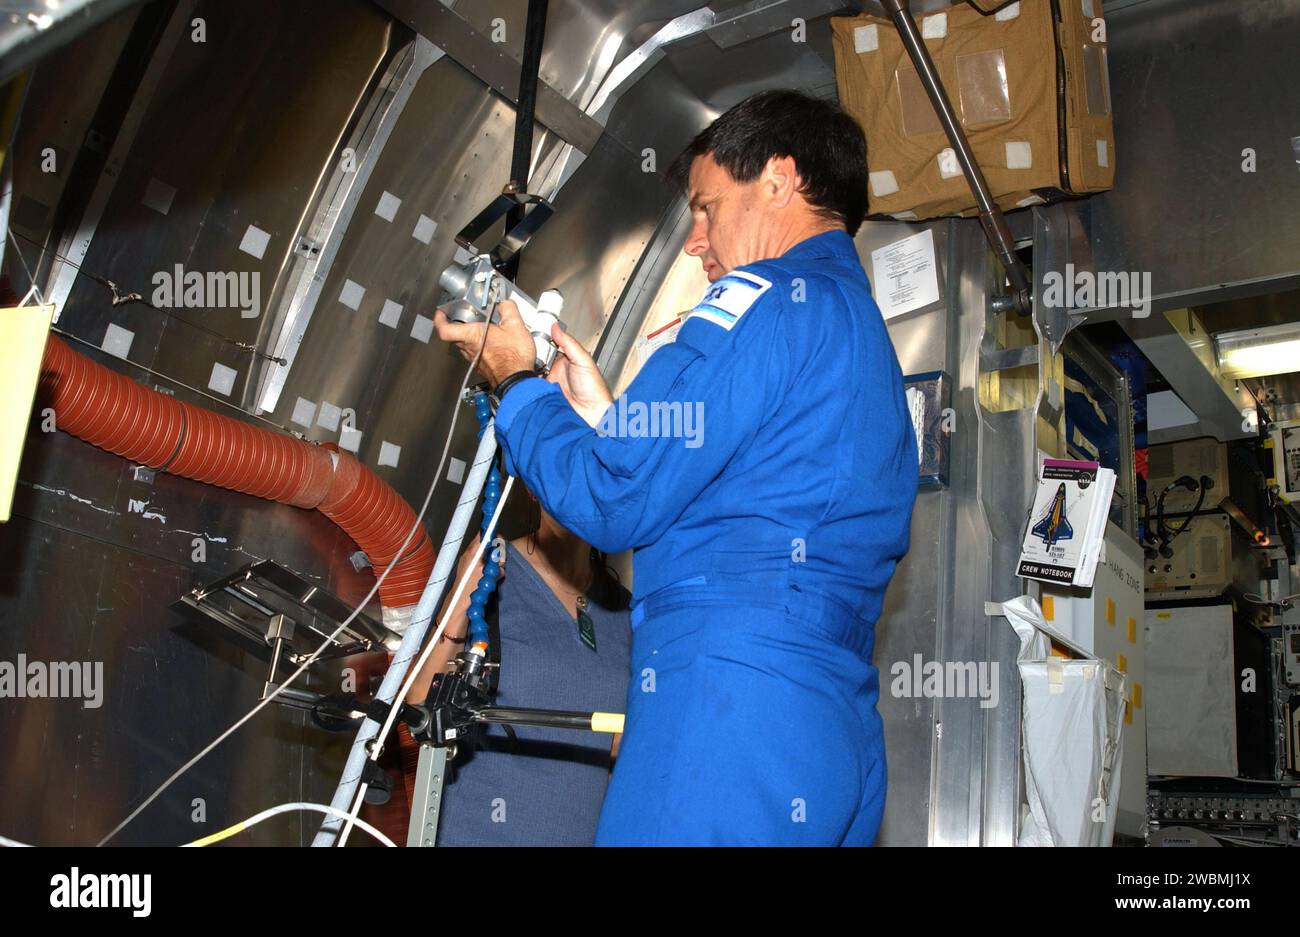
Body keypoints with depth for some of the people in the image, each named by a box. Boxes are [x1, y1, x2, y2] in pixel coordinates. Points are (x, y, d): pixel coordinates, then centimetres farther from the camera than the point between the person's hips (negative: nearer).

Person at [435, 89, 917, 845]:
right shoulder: (870, 341, 22)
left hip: (731, 712, -9)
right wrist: (600, 412, 18)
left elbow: (612, 502, -10)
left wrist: (517, 380, 6)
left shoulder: (769, 299, -7)